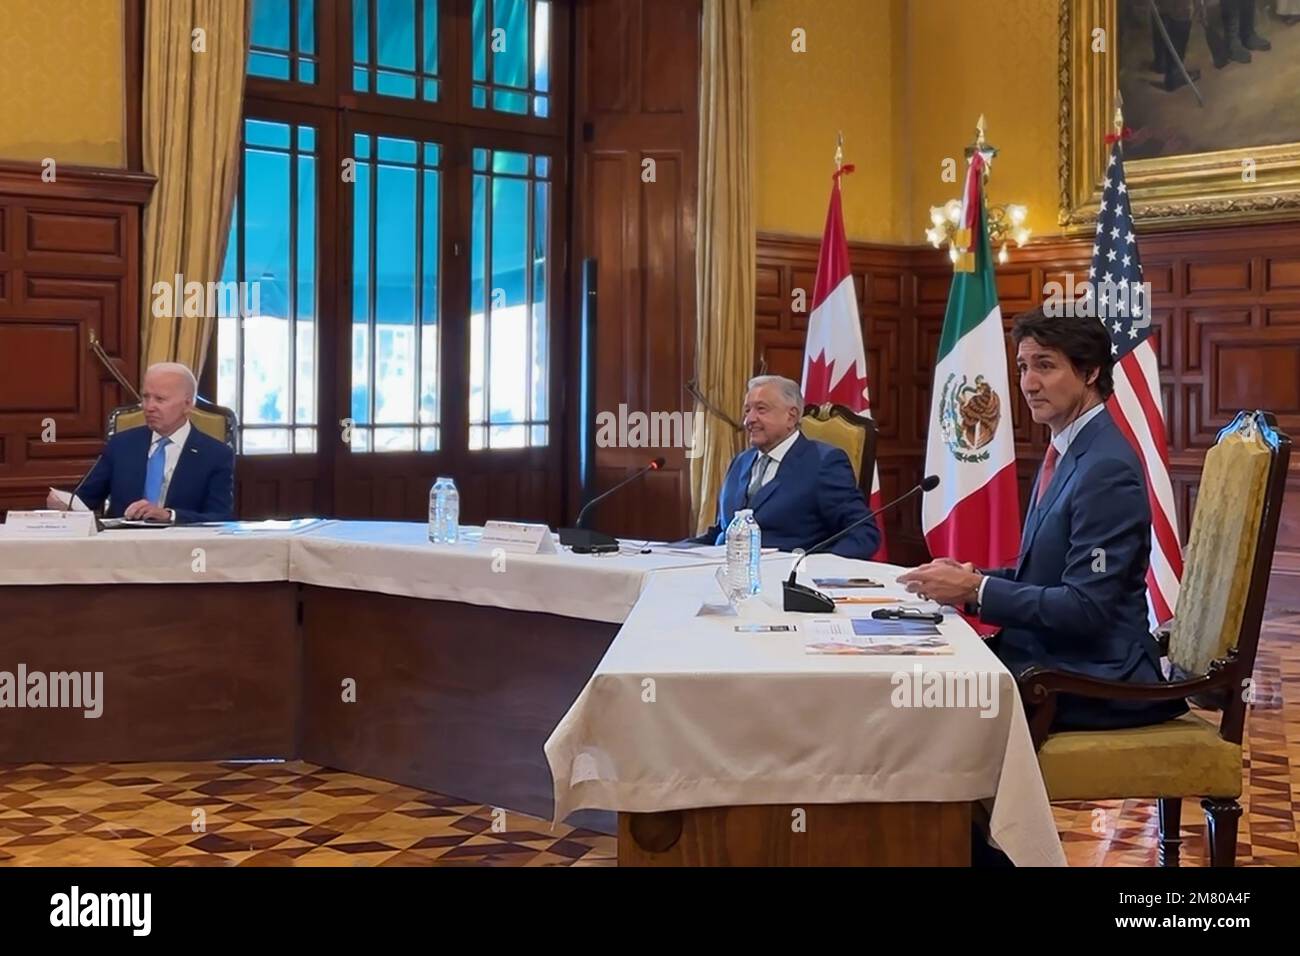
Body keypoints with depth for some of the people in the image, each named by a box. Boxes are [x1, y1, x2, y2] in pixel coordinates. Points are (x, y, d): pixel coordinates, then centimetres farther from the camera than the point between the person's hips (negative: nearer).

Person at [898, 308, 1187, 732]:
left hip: (1089, 678, -9)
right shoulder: (1067, 452, 12)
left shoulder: (1107, 468, -18)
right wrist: (971, 577, 1)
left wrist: (974, 589, -18)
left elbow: (1084, 607, -21)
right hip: (1045, 653, 9)